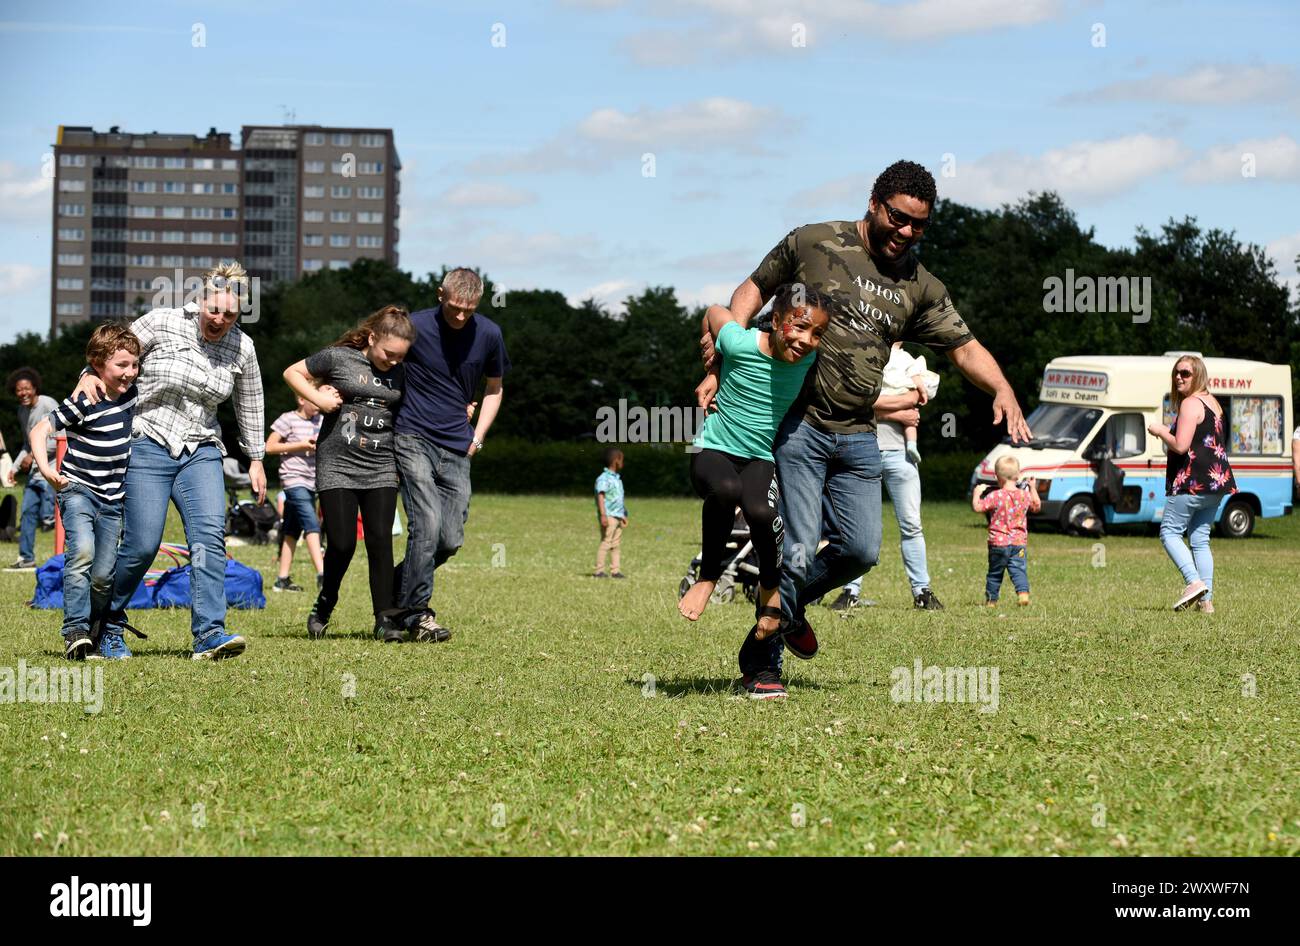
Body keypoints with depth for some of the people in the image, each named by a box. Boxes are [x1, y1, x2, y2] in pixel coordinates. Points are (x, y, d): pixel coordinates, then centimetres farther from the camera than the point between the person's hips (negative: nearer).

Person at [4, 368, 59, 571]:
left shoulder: (48, 405, -11)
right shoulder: (22, 411, 14)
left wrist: (34, 455, -15)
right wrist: (15, 467, 18)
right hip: (35, 470, 8)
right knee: (28, 512, 8)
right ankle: (26, 559, 15)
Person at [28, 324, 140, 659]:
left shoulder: (131, 394, 5)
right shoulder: (83, 402, -14)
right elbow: (40, 430, -12)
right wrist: (45, 468, -23)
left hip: (112, 499, 6)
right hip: (78, 489, -5)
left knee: (104, 575, 0)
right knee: (82, 551, -28)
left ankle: (96, 635, 17)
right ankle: (76, 631, -26)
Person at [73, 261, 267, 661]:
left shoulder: (242, 349, 3)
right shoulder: (161, 324, -7)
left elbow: (250, 406, 16)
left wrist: (256, 459, 21)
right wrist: (89, 376, -16)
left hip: (201, 452, 3)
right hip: (148, 445, -3)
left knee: (209, 533, -18)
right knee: (142, 545, -7)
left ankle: (209, 634, -22)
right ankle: (109, 623, 18)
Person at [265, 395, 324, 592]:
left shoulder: (320, 420, 12)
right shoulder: (288, 419, -5)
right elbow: (269, 447, -8)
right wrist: (301, 445, -13)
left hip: (311, 481, 7)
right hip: (294, 480, -7)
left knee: (292, 531, 9)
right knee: (312, 525, -18)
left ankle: (282, 579, 11)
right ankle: (322, 574, -26)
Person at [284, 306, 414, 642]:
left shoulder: (400, 374, 8)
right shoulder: (338, 358, -4)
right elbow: (292, 372, 7)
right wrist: (318, 398, -9)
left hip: (380, 470, 3)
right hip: (337, 466, -3)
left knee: (380, 541, -6)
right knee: (341, 544, -5)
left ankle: (385, 618, -1)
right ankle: (324, 605, 20)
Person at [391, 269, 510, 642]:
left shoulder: (489, 334, 3)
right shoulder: (414, 326, -7)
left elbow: (494, 388, 18)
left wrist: (477, 437, 10)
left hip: (456, 450, 4)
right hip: (414, 440, -4)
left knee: (451, 539, -1)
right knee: (426, 525, -18)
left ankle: (397, 587, 22)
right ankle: (416, 614, -8)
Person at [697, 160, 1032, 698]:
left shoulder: (919, 288, 9)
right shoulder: (812, 244, -2)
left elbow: (964, 348, 8)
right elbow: (753, 290, 5)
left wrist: (1002, 390, -13)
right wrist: (721, 366, -6)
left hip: (858, 436, 5)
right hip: (799, 426, -5)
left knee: (863, 549, 1)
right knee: (799, 549, -9)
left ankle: (788, 603, 29)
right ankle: (762, 661, 6)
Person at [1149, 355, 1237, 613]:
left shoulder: (1190, 404, -12)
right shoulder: (1212, 402, 17)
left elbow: (1180, 446, -20)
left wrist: (1160, 432, -3)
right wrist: (1169, 432, 19)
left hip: (1192, 482, -9)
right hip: (1216, 484, 9)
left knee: (1170, 532, -2)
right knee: (1200, 539, 10)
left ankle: (1195, 582, -18)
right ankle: (1206, 599, 4)